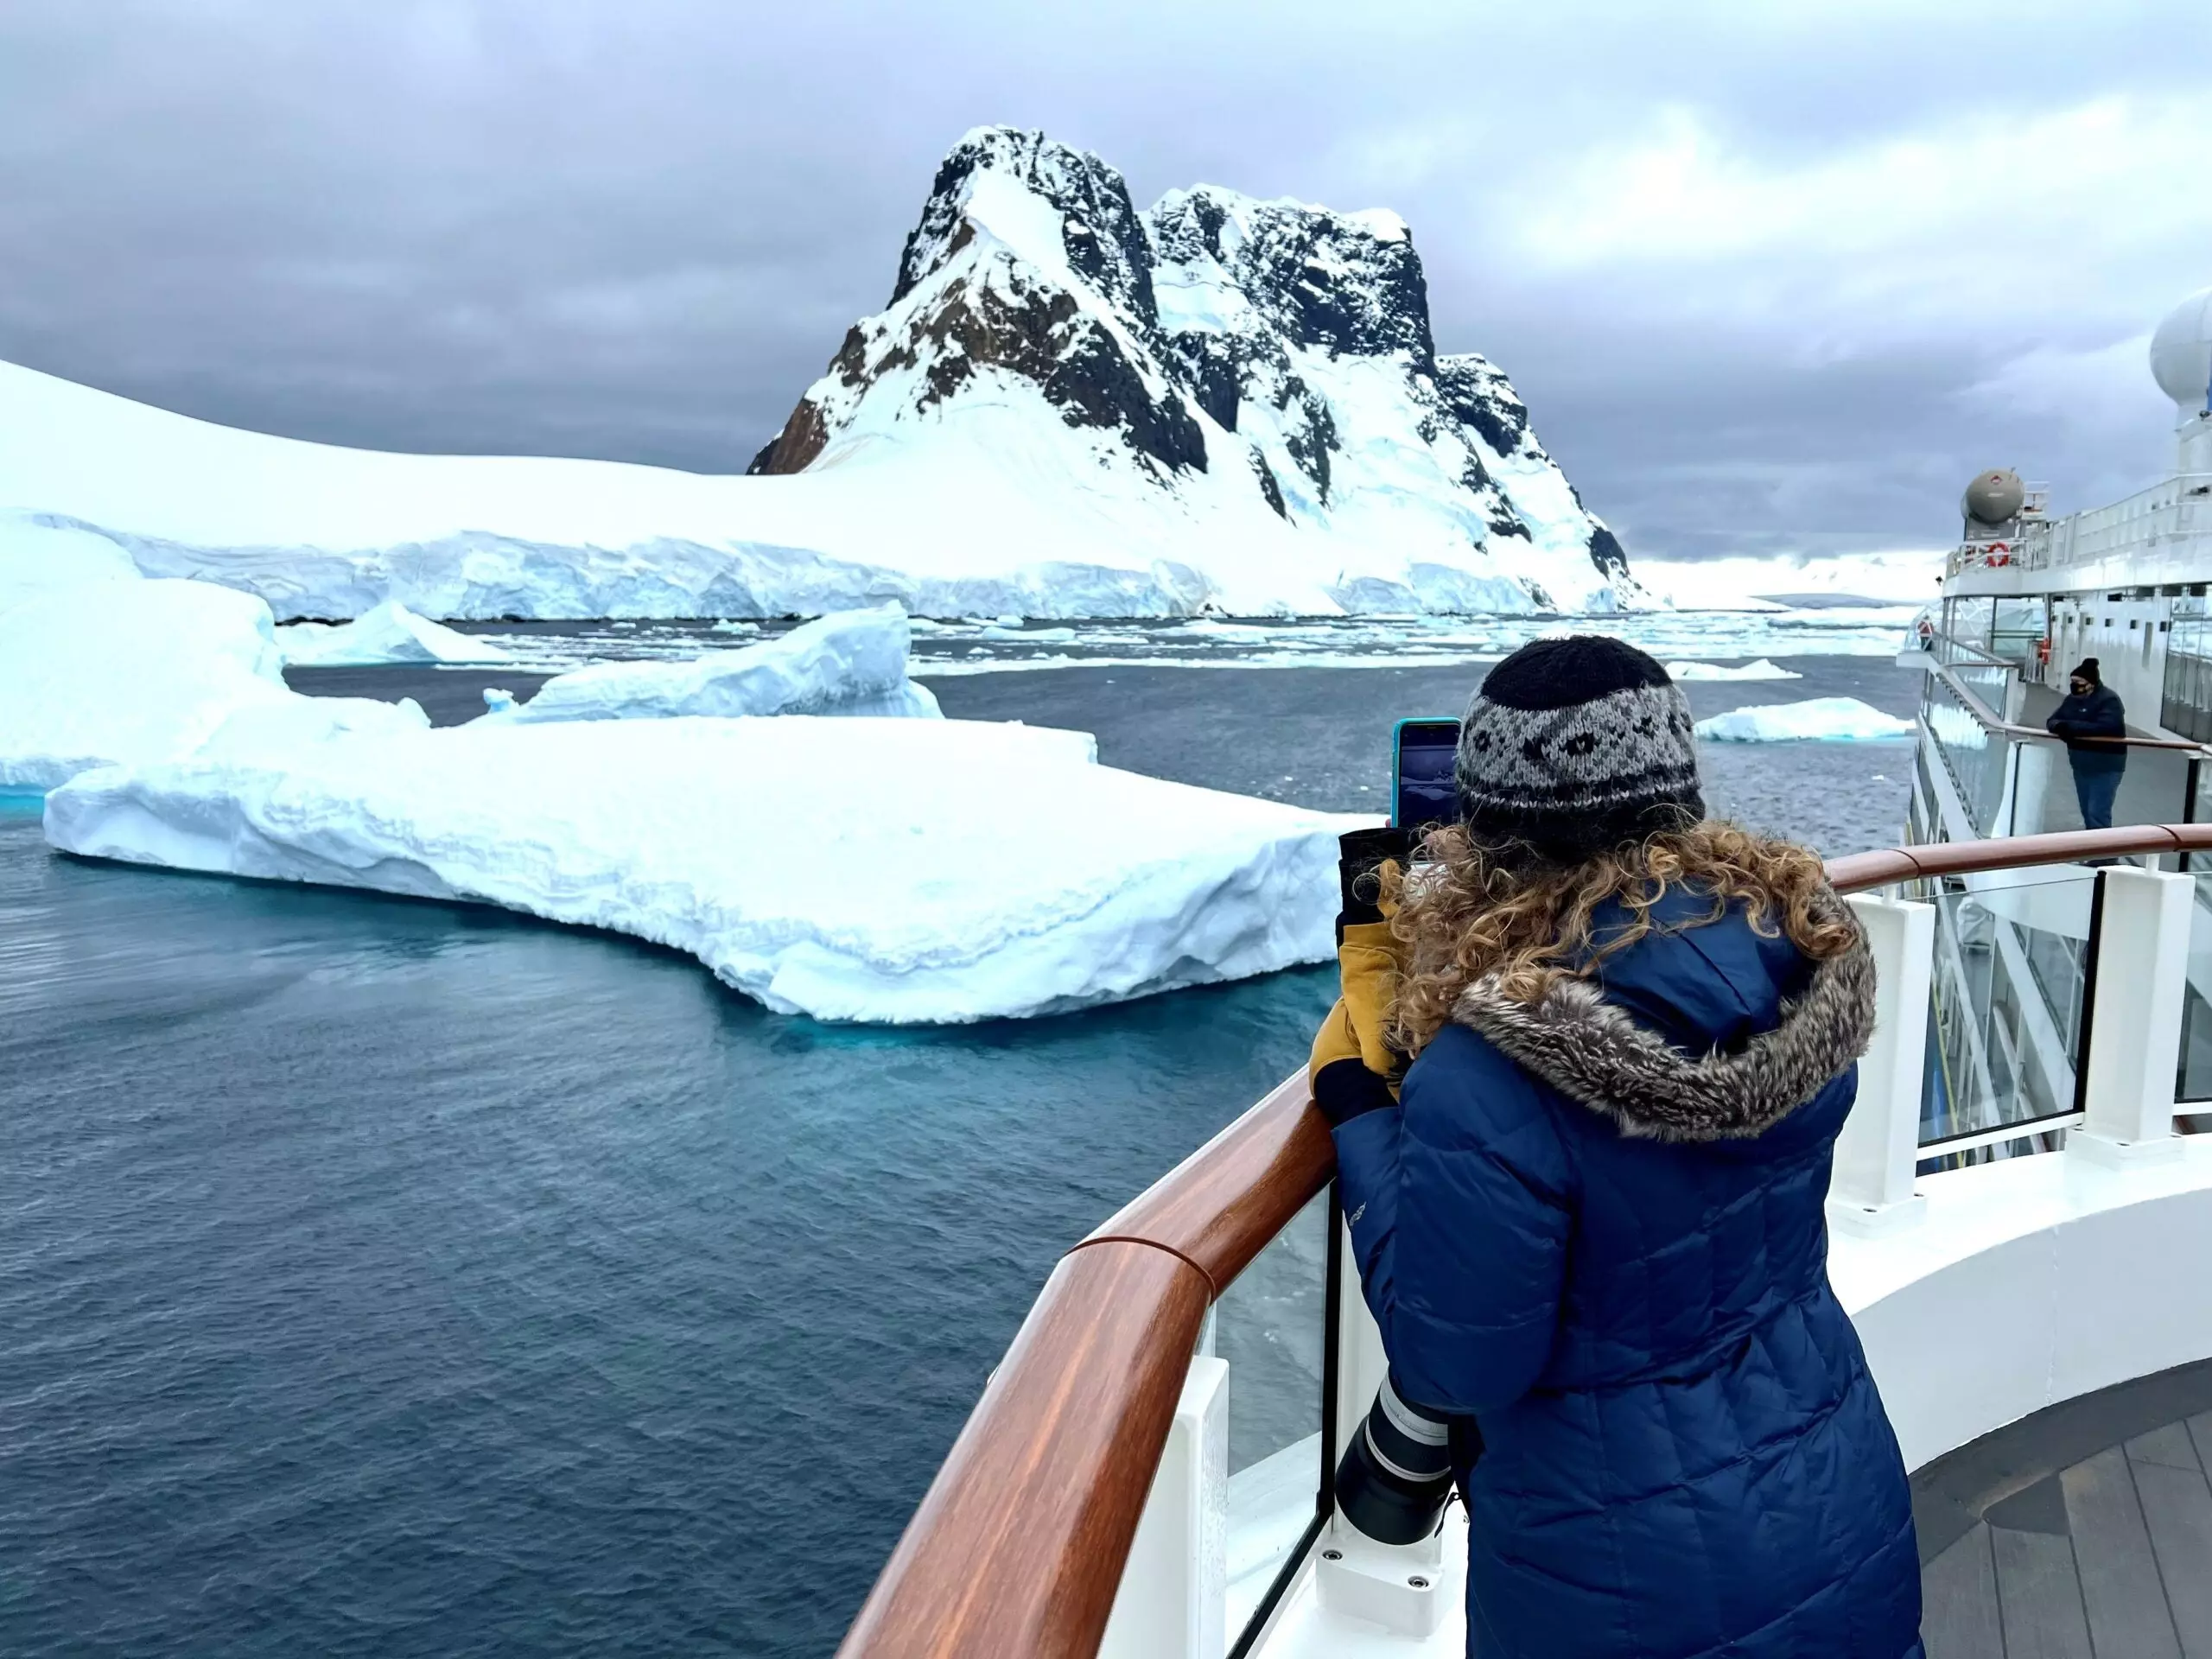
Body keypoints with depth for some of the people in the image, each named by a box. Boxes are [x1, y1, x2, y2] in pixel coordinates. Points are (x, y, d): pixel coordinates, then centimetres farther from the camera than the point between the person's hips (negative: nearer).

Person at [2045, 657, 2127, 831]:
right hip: (2081, 765, 8)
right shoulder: (2072, 699, 8)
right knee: (2088, 813, 16)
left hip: (2105, 767, -8)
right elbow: (2052, 721, 5)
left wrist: (2070, 727, -28)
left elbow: (2104, 728, -31)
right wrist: (2060, 726, -20)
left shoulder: (2109, 700, -16)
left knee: (2098, 814, -11)